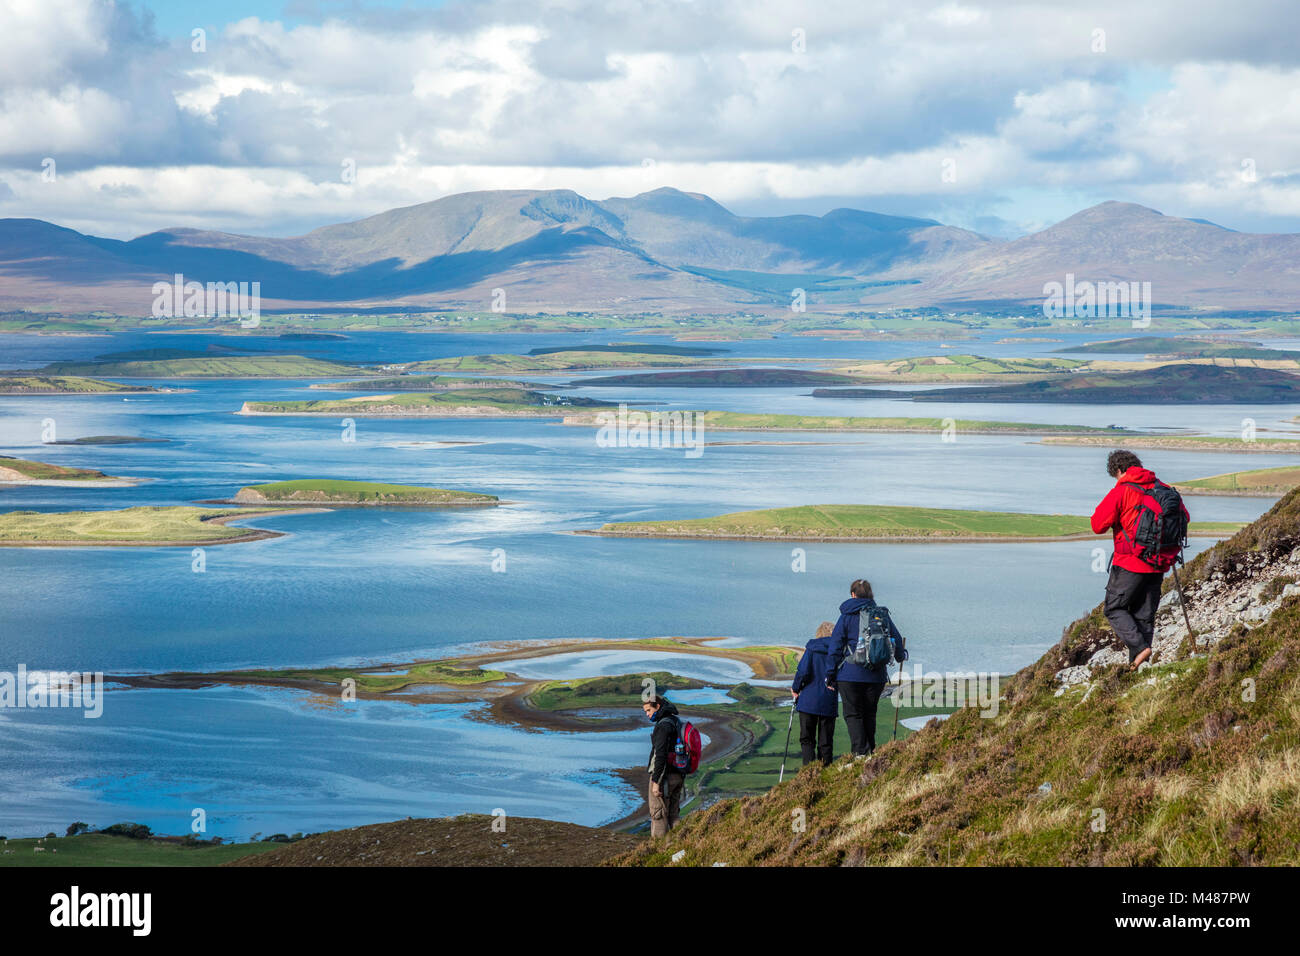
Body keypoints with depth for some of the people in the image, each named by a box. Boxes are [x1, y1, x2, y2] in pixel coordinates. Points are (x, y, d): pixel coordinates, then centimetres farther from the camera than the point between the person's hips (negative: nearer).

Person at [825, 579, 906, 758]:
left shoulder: (846, 616, -2)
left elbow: (835, 647, -3)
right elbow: (896, 639, 15)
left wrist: (830, 676, 2)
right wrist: (901, 655, 37)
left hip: (851, 674, -3)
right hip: (876, 675, 3)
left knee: (853, 714, 0)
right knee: (870, 713, 16)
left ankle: (860, 751, -13)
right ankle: (870, 751, 15)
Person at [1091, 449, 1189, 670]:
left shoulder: (1121, 492, -10)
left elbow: (1098, 525, -12)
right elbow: (1183, 517, 18)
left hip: (1130, 564, -6)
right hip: (1157, 566, 6)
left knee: (1114, 608, 5)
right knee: (1145, 615, 12)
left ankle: (1139, 647, -14)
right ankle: (1136, 664, 11)